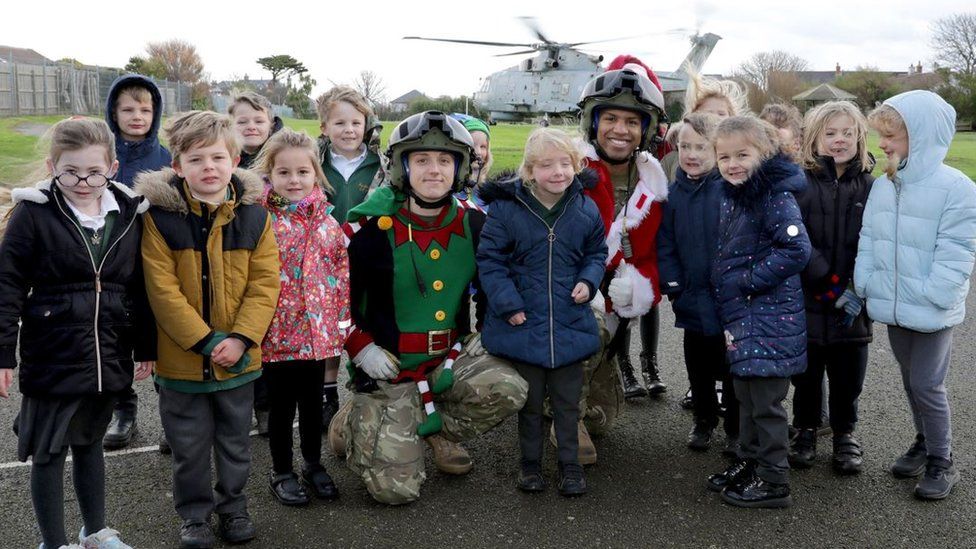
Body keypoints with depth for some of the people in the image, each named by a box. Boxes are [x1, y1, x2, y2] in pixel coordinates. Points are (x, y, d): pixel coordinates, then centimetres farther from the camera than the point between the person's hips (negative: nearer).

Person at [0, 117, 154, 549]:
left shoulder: (129, 215, 2)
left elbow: (140, 286, 8)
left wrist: (145, 348, 11)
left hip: (108, 359, 4)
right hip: (53, 359, -4)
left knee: (90, 444, 20)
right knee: (48, 452, 8)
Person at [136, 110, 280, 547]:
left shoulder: (254, 216, -5)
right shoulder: (160, 216, -12)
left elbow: (264, 284, -6)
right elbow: (163, 290, -15)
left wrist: (240, 338, -17)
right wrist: (206, 340, -19)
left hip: (239, 358, 2)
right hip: (181, 359, -2)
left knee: (235, 440, 19)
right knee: (189, 445, 14)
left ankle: (233, 504, 40)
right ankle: (194, 513, 34)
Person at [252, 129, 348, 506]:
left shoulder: (326, 219, 4)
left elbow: (343, 268, 9)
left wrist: (340, 320, 4)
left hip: (318, 331, 4)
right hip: (277, 333, -4)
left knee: (313, 401, 17)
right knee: (281, 404, 9)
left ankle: (313, 465, 34)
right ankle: (282, 472, 26)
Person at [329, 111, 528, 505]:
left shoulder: (473, 226, 0)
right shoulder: (371, 229, -13)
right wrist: (360, 348, -14)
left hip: (453, 357, 4)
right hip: (389, 367, -4)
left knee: (509, 389, -26)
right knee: (396, 488, -10)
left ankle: (439, 429, 5)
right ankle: (352, 422, 22)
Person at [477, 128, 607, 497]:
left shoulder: (586, 209, -1)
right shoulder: (506, 208, -11)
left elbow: (596, 252, 14)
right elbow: (489, 259, -7)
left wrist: (588, 281, -4)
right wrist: (507, 304, -14)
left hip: (570, 324, 2)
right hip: (523, 324, -2)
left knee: (567, 402, 13)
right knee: (529, 401, 13)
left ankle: (570, 463, 28)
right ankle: (530, 462, 31)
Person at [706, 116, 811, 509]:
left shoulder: (775, 196, -17)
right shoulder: (731, 197, 10)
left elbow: (797, 250, -26)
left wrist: (748, 280, -20)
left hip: (770, 318, -9)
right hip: (741, 316, 9)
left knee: (766, 401, 0)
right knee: (746, 394, 19)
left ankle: (774, 482, 13)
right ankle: (749, 462, 34)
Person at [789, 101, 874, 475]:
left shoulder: (870, 187, 2)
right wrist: (832, 288, -15)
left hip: (853, 306, 2)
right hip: (807, 301, -2)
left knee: (848, 375, 11)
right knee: (806, 373, 12)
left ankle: (845, 434, 31)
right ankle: (806, 430, 32)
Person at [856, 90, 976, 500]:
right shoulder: (882, 186, 3)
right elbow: (868, 240, 8)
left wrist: (930, 297, -20)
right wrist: (863, 285, 1)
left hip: (931, 313, -6)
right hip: (893, 308, 6)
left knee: (928, 386, 1)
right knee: (911, 381, 19)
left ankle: (942, 463, 18)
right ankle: (925, 444, 38)